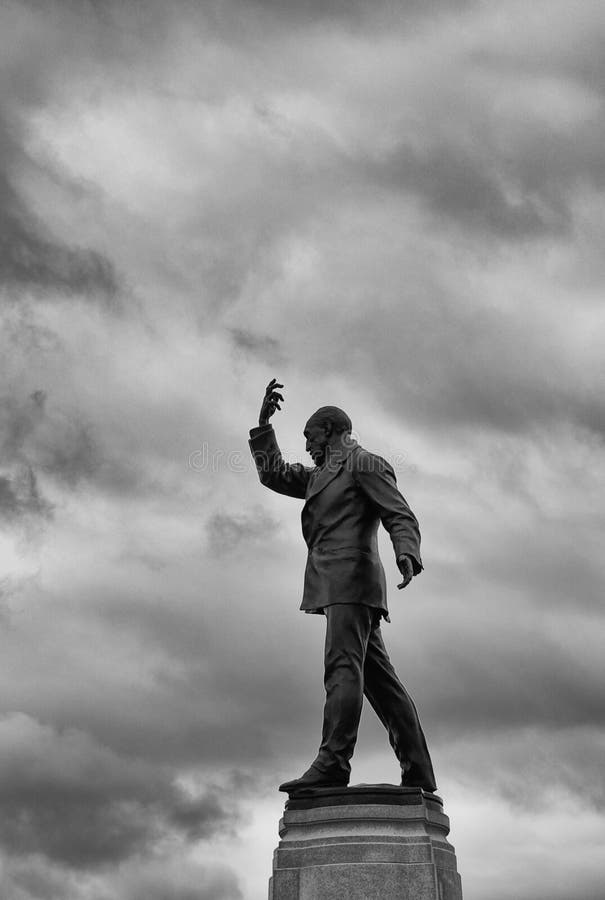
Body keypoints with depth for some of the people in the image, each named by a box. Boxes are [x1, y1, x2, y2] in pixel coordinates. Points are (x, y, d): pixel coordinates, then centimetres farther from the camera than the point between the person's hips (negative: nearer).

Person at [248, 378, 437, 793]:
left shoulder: (365, 463, 4)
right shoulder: (321, 475, 30)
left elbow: (402, 517, -7)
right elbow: (273, 474, 31)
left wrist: (407, 554, -26)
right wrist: (264, 424, 23)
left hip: (351, 575, -8)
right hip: (338, 586, 8)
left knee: (343, 667, -21)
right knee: (380, 679, 1)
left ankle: (332, 764, -31)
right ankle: (418, 774, -1)